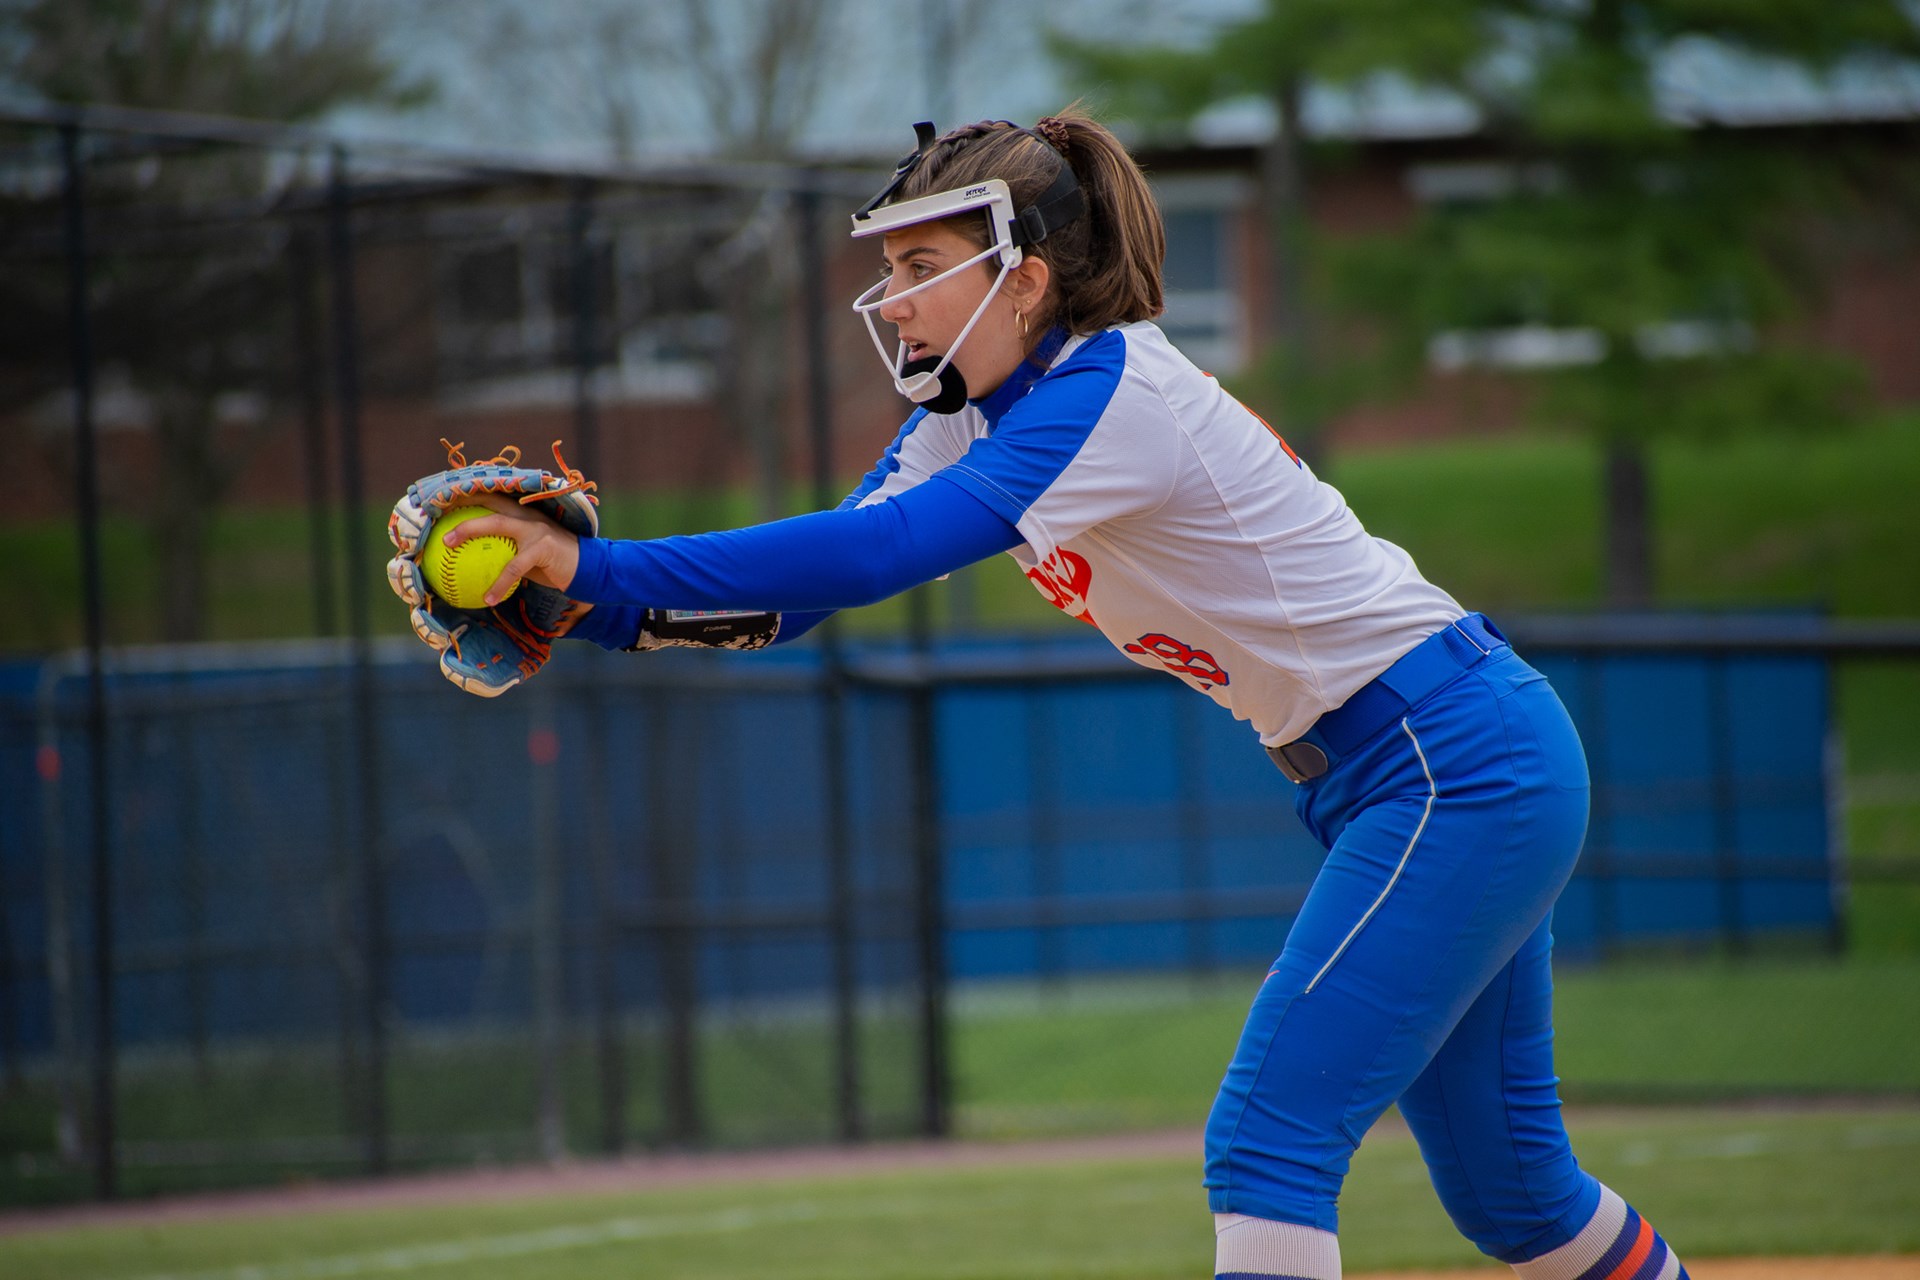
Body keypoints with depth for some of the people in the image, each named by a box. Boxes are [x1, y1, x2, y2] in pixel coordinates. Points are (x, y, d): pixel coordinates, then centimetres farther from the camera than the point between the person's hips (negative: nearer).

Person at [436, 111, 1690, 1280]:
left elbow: (874, 552, -34)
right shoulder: (976, 413, 5)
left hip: (1459, 766, -10)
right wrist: (585, 596, -17)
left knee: (1267, 1145, -14)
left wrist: (595, 564, -37)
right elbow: (804, 592, -2)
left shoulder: (1114, 394, -23)